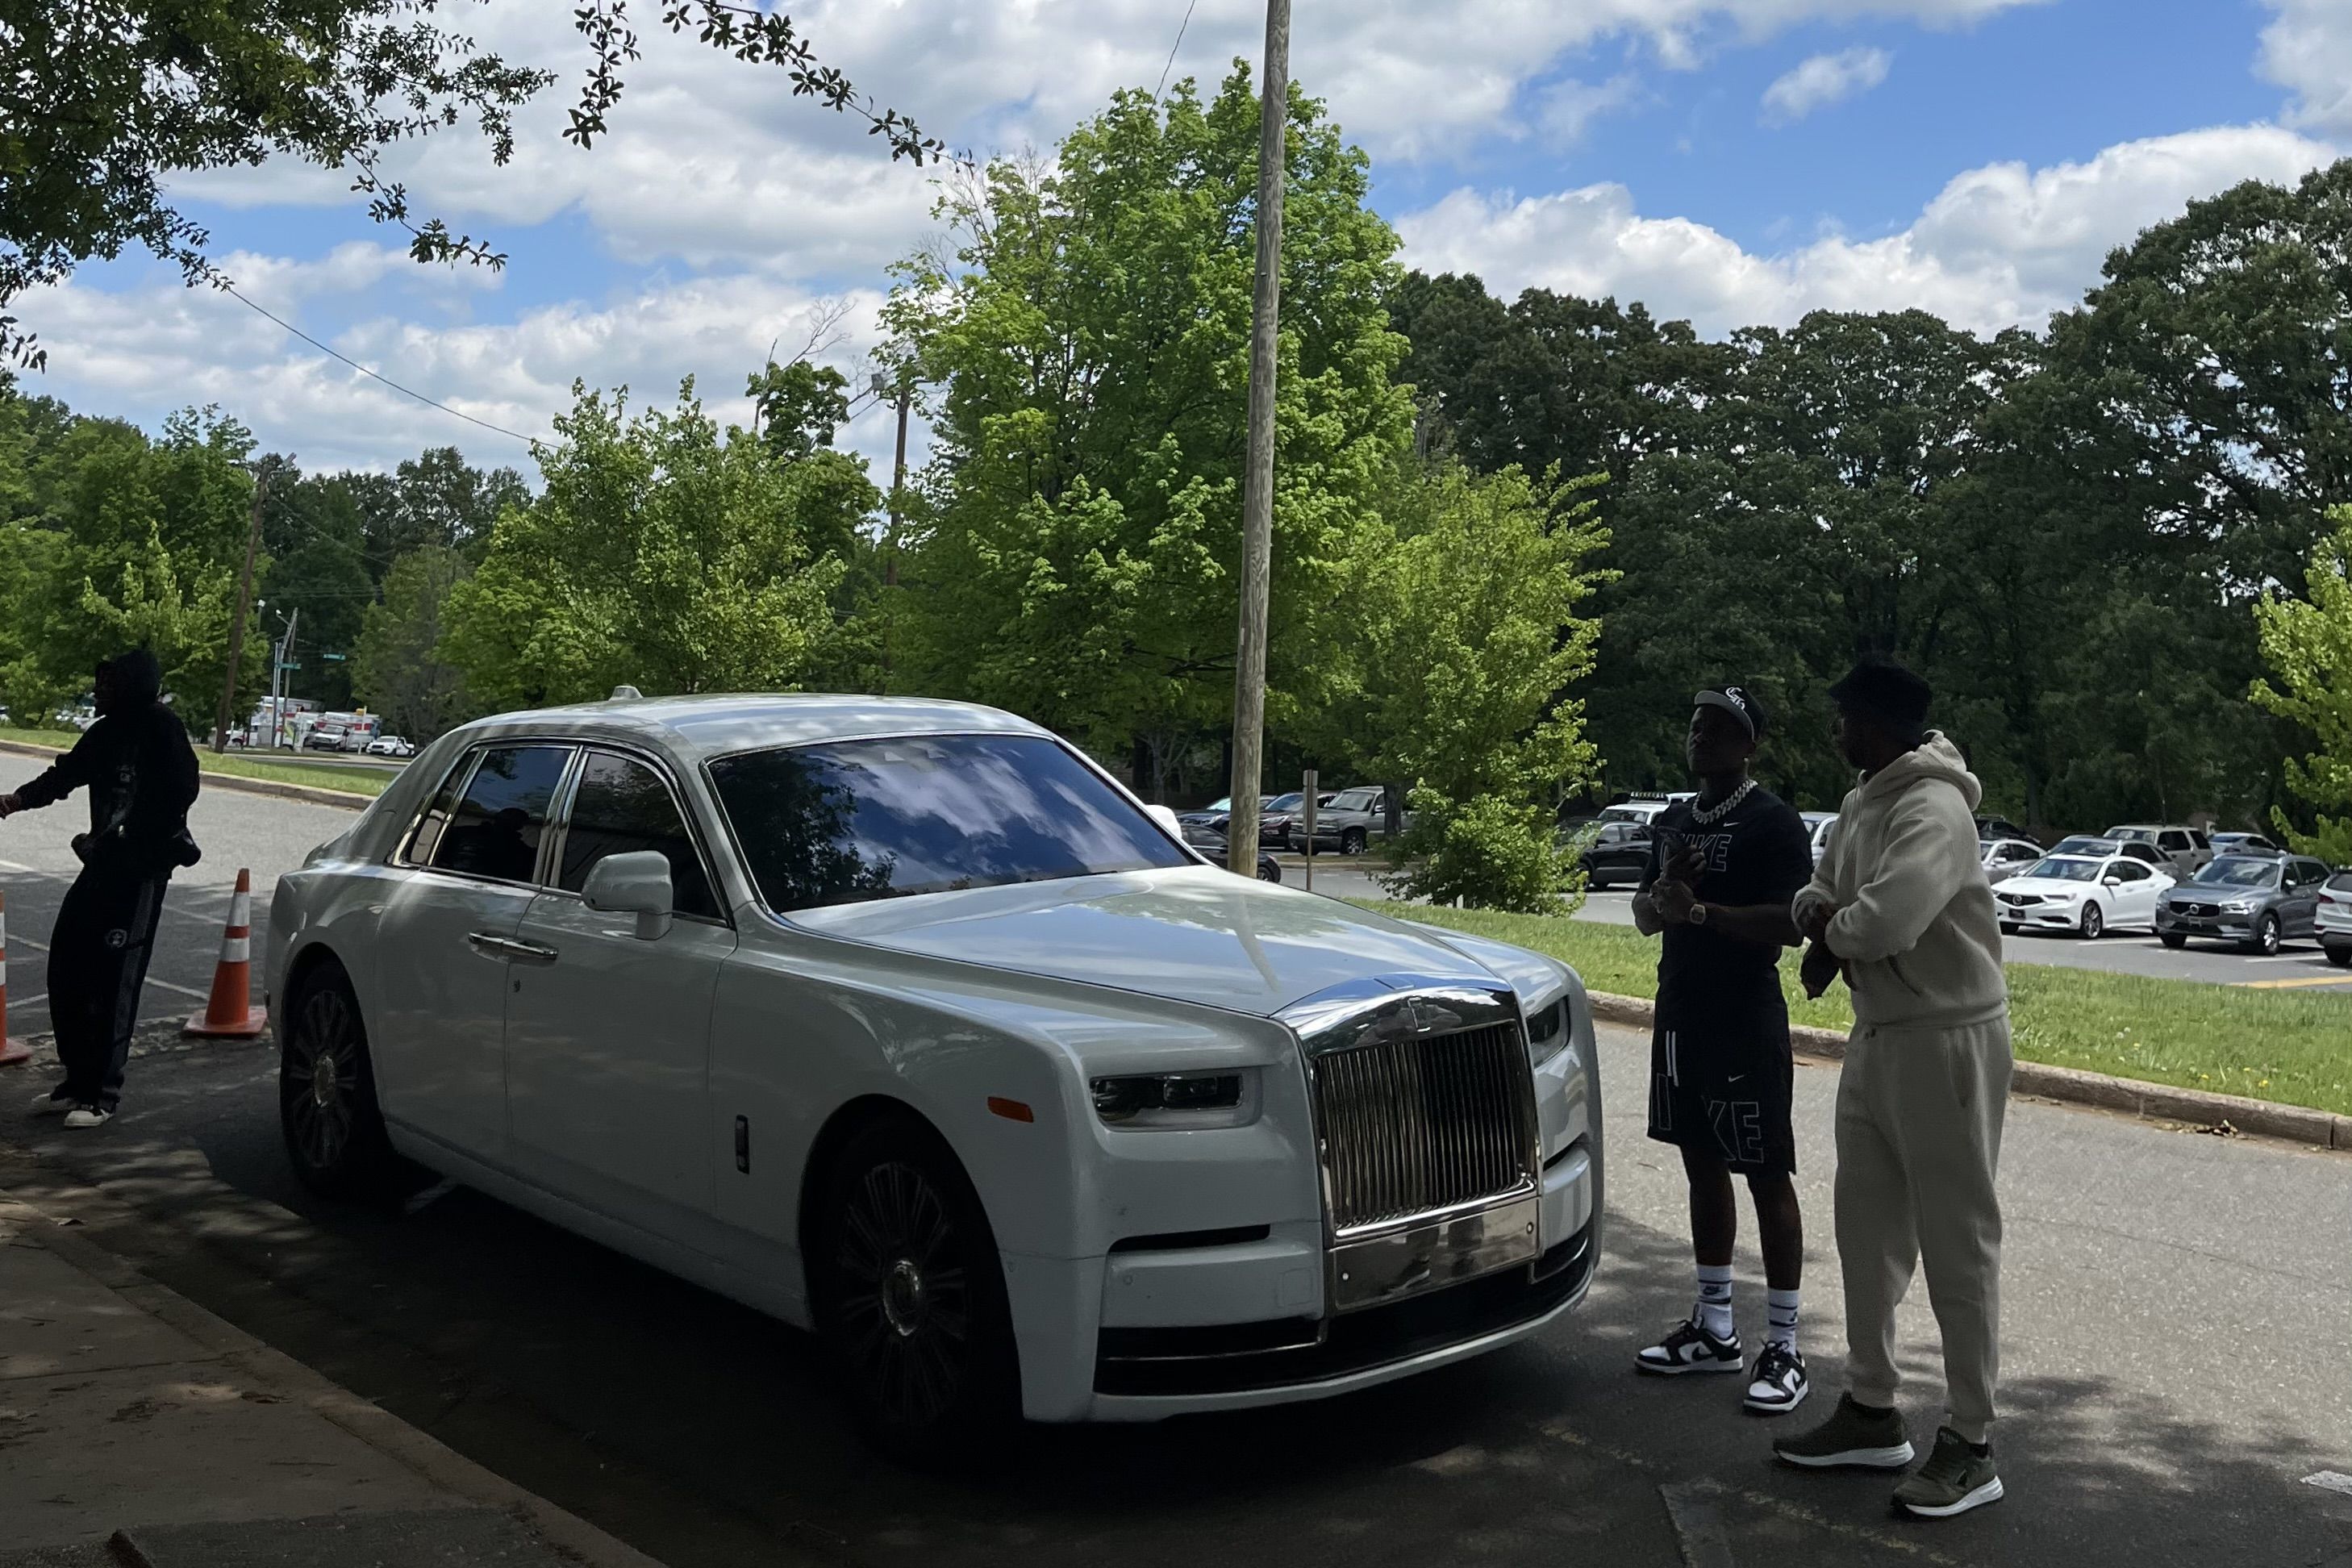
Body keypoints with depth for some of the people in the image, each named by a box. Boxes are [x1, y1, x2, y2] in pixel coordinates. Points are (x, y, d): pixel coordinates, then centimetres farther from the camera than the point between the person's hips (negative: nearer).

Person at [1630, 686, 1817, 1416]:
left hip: (1746, 1022, -8)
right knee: (1702, 1166, 13)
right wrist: (1661, 896, -4)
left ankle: (1783, 1349, 2)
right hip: (1680, 1015, 8)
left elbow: (1790, 923, -19)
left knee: (1767, 1176, -4)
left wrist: (1702, 910, -26)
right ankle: (1714, 1329, 23)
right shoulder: (1672, 821, 15)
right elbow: (1644, 914, 18)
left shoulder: (1774, 823, -9)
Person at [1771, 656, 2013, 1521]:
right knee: (1867, 1228, 16)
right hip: (1876, 1038, 10)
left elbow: (1886, 920, -33)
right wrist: (1821, 915, -8)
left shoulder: (1932, 809, -21)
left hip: (1947, 1041, -10)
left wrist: (1830, 937, -12)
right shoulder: (1861, 803, 10)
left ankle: (1970, 1446, 8)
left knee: (1956, 1241, -2)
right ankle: (1872, 1410, 28)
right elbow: (1819, 892, 17)